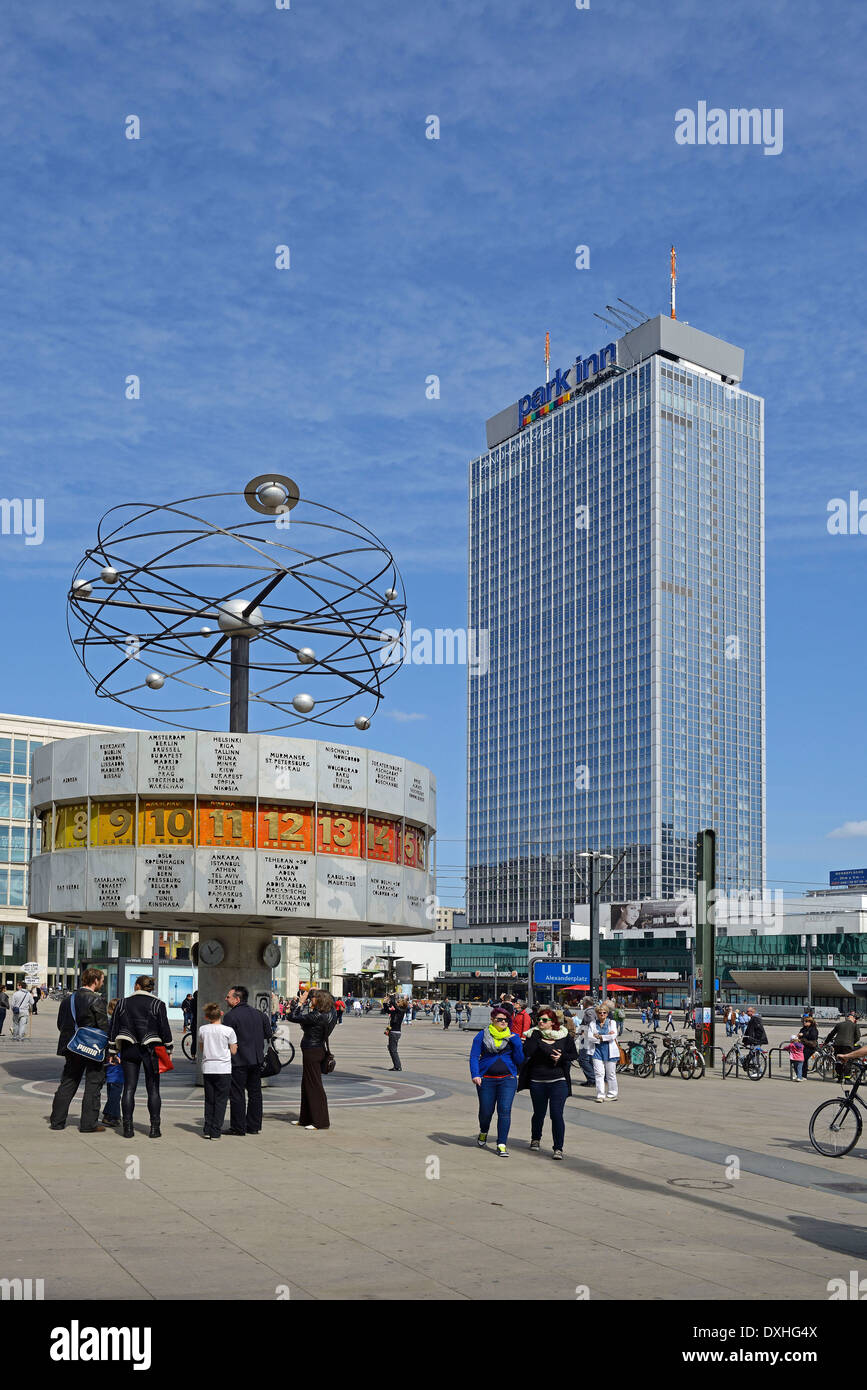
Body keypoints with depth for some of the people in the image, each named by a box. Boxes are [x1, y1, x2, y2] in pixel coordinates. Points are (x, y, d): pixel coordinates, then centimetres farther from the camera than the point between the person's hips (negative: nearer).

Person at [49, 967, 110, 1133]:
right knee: (93, 1085, 1)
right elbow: (104, 1027, -14)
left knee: (67, 1084, 15)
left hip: (72, 1049, 7)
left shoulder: (68, 999, 8)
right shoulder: (96, 1000, -14)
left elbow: (60, 1024, 14)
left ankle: (57, 1121, 18)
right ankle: (88, 1124, 2)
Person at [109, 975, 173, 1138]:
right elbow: (165, 1029, -3)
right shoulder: (158, 1004, -1)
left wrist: (113, 1052, 13)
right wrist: (168, 1050, 6)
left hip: (128, 1050, 2)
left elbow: (113, 1029, 7)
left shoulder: (123, 1003, 6)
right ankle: (155, 1128, 2)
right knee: (153, 1089, 4)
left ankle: (128, 1128, 2)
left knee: (129, 1088, 5)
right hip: (151, 1050, -1)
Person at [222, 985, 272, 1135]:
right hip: (257, 1060, 6)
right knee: (255, 1093, 13)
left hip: (239, 1061, -6)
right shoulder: (259, 1014, 6)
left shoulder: (230, 1016, -13)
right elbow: (269, 1034, 10)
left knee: (237, 1095, 2)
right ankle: (254, 1126, 18)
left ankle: (238, 1128, 4)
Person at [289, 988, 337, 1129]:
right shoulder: (328, 1014, 2)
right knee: (307, 1085, 19)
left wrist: (301, 1002, -10)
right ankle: (306, 1118, 29)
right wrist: (304, 1002, 10)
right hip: (319, 1049, 10)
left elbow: (292, 1017, -21)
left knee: (314, 1086, -2)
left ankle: (321, 1122, 3)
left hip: (312, 1051, -10)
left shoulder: (316, 1016, -24)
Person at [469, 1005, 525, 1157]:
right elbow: (474, 1056, -1)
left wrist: (516, 1043, -11)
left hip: (507, 1079, 0)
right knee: (486, 1111, 6)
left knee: (504, 1110, -11)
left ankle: (502, 1145, -3)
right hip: (486, 1080, 0)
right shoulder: (482, 1035, 2)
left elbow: (519, 1060, 2)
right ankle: (483, 1133, 38)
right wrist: (475, 1074, -15)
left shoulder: (513, 1037, 6)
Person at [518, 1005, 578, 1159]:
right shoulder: (534, 1035, -3)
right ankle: (536, 1139, 41)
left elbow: (574, 1055, 8)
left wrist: (561, 1057, -8)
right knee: (539, 1113, 14)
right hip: (537, 1082, 1)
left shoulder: (565, 1036, 0)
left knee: (557, 1114, -10)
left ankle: (558, 1148, -3)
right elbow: (526, 1054, -14)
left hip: (558, 1081, -1)